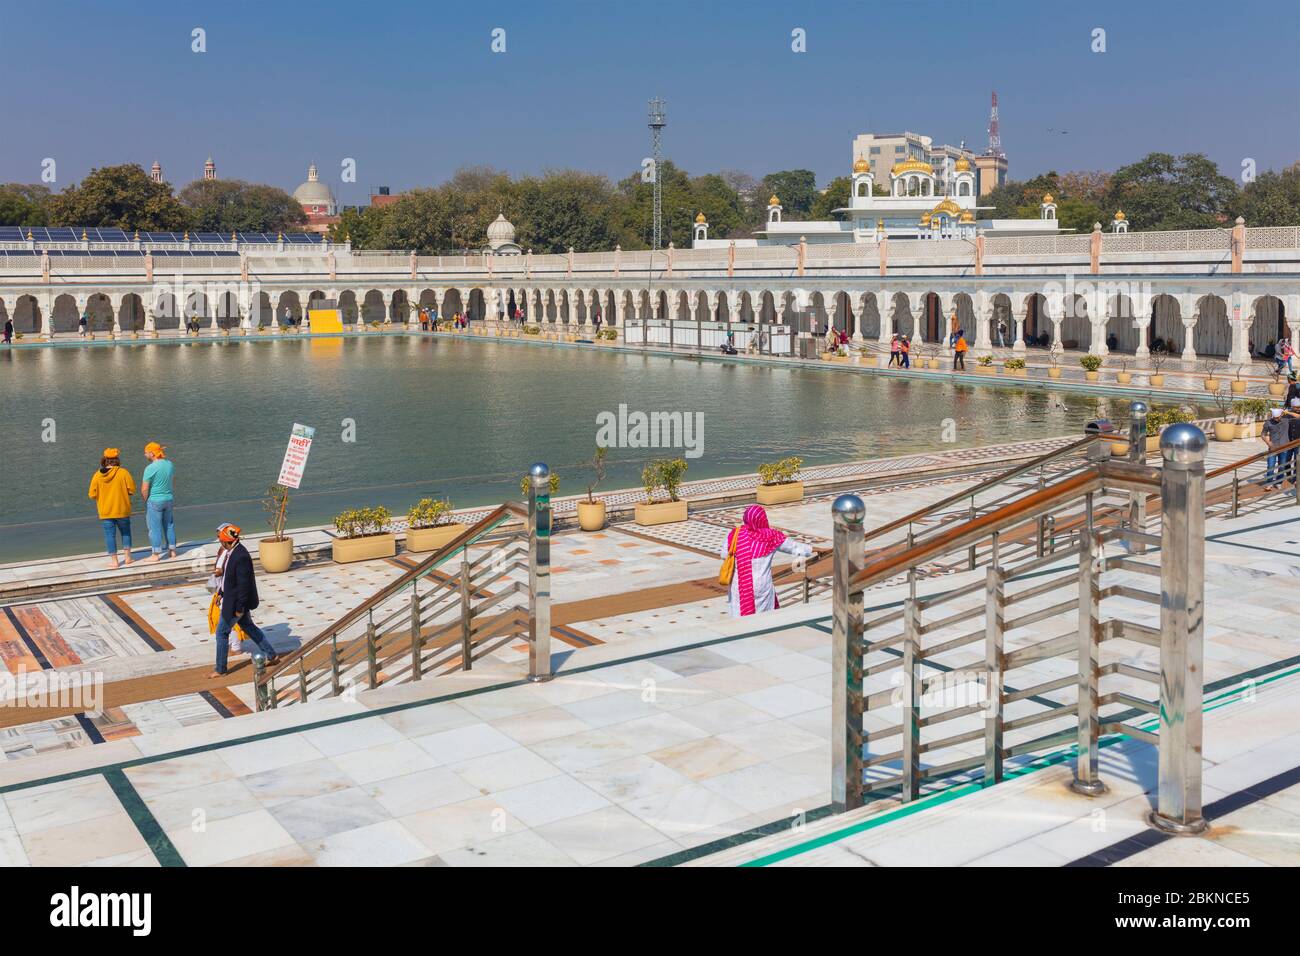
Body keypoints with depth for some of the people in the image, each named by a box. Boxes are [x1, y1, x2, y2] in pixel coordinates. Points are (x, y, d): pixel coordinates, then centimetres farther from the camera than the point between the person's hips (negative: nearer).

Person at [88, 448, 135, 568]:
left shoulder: (97, 475, -7)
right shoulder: (123, 473, -11)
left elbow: (92, 495, -4)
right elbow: (132, 490, -10)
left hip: (105, 512, 0)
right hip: (122, 510, 0)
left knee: (110, 535, 6)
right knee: (125, 532, 18)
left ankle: (114, 561, 7)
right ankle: (128, 557, 18)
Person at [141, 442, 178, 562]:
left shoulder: (150, 468, -18)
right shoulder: (169, 464, 1)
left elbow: (144, 489, -16)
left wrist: (146, 501, -1)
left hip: (154, 501, -6)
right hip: (169, 498, 6)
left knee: (155, 527, 2)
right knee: (169, 525, 16)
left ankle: (156, 554, 6)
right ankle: (172, 551, 22)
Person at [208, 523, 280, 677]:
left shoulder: (241, 557, -29)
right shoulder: (229, 551, 0)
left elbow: (243, 584, -25)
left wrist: (239, 607, -20)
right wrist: (221, 592, 18)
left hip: (235, 602, -10)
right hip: (229, 597, 10)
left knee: (222, 633, 3)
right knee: (248, 626, 21)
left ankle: (220, 669, 18)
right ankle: (272, 656, 30)